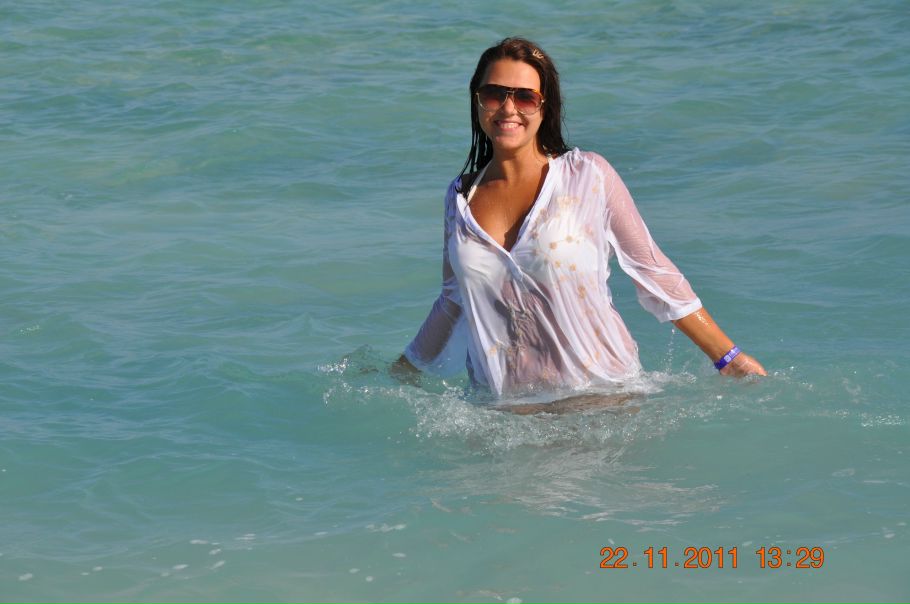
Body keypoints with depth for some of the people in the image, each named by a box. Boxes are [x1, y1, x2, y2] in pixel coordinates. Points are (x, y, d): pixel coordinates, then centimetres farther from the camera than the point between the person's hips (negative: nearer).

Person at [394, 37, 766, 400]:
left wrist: (728, 358, 4)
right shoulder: (460, 197, 7)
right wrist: (400, 375, 29)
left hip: (601, 392, -3)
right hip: (501, 408, 3)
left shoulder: (588, 176, -3)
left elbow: (652, 273, 3)